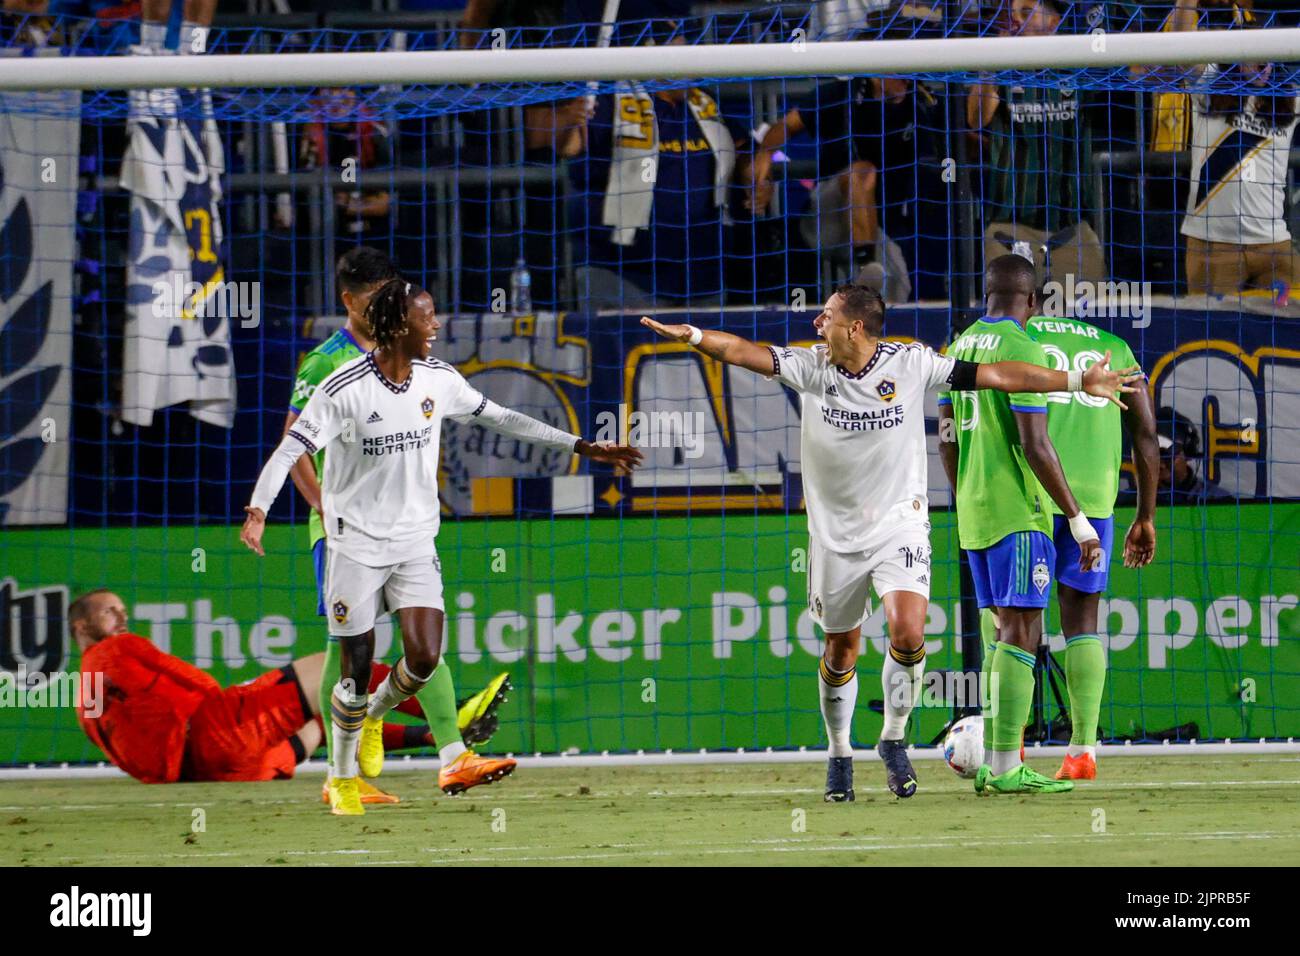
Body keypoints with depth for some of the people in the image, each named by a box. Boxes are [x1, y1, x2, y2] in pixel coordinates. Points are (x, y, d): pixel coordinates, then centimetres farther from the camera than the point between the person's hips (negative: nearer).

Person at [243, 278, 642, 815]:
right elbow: (291, 448, -16)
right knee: (357, 668, 0)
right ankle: (342, 776, 21)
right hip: (356, 543, -4)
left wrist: (582, 447, 11)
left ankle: (375, 715, 22)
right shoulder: (344, 388, -16)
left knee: (425, 658, -11)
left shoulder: (439, 379, 0)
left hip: (416, 540, 4)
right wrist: (257, 509, -30)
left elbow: (499, 419, 11)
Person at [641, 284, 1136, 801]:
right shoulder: (810, 367, -3)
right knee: (840, 650, 8)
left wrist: (1077, 382, -6)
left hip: (900, 524, -2)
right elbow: (745, 352, -14)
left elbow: (994, 375, -5)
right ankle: (839, 754, 28)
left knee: (908, 633, -20)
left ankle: (893, 739, 2)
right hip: (835, 535, 2)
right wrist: (693, 335, -34)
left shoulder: (910, 363, -7)